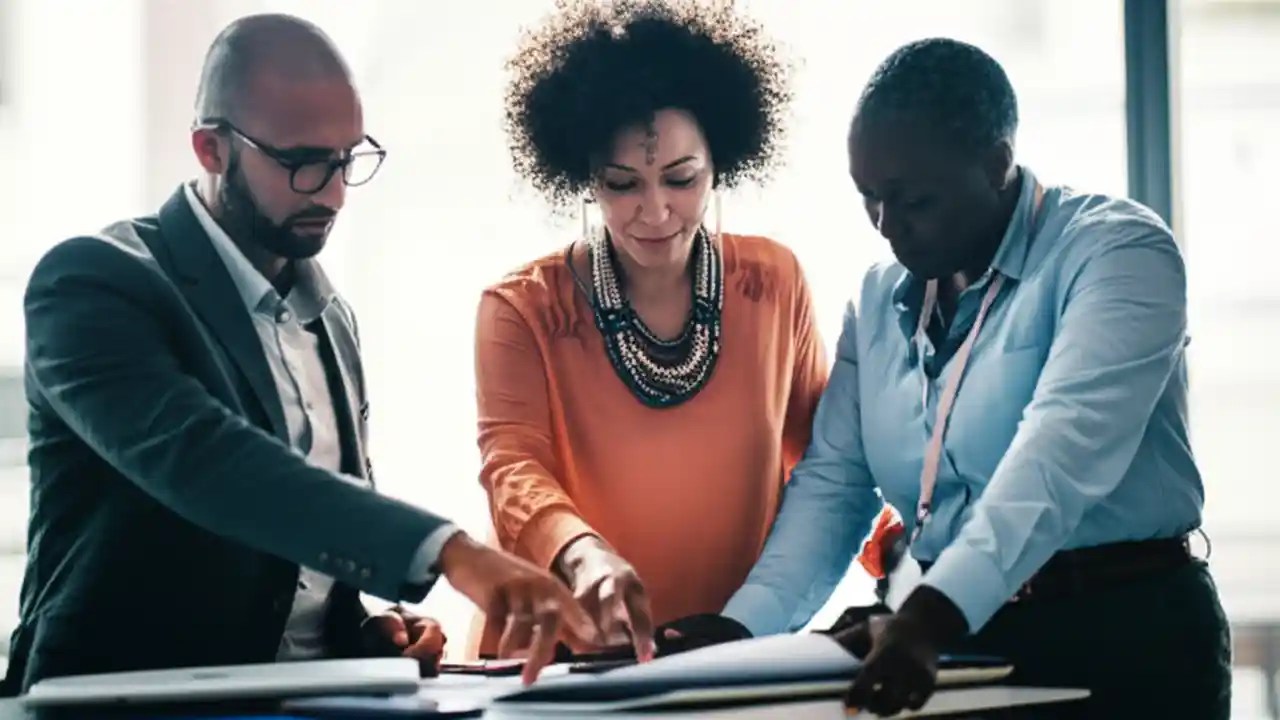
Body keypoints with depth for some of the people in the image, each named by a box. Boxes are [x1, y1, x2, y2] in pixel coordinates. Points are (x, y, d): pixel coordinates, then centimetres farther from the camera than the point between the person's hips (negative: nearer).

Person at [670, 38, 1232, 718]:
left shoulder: (1115, 251, -10)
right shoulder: (879, 299, 10)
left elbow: (1060, 454, -24)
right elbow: (831, 481, 5)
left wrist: (930, 616, -36)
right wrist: (739, 627, -12)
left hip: (1124, 635, -5)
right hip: (961, 645, 5)